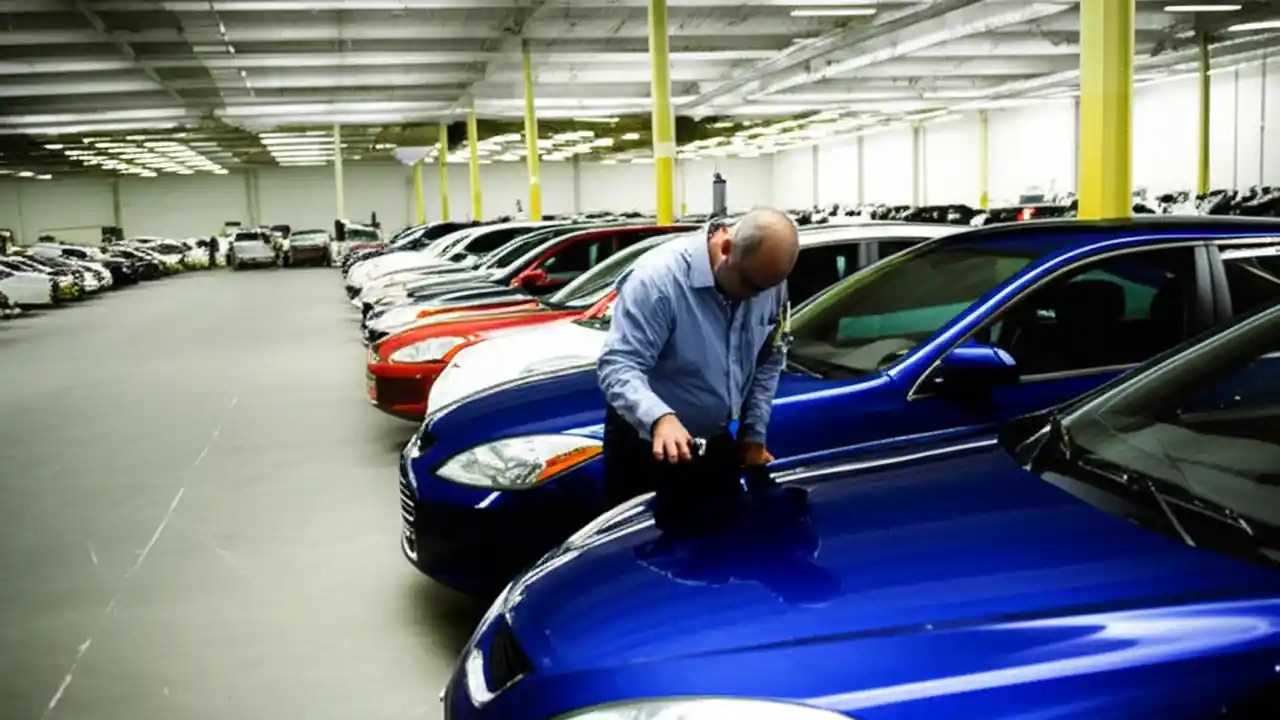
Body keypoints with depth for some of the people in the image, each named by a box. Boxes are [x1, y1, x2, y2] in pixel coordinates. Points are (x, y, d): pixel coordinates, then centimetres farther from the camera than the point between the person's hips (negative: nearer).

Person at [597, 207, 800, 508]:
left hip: (716, 443, 5)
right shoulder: (659, 278, -27)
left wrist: (754, 434, 4)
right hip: (648, 447, -5)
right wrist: (659, 418, -48)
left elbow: (769, 360, 7)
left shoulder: (769, 282, -7)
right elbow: (617, 366, -32)